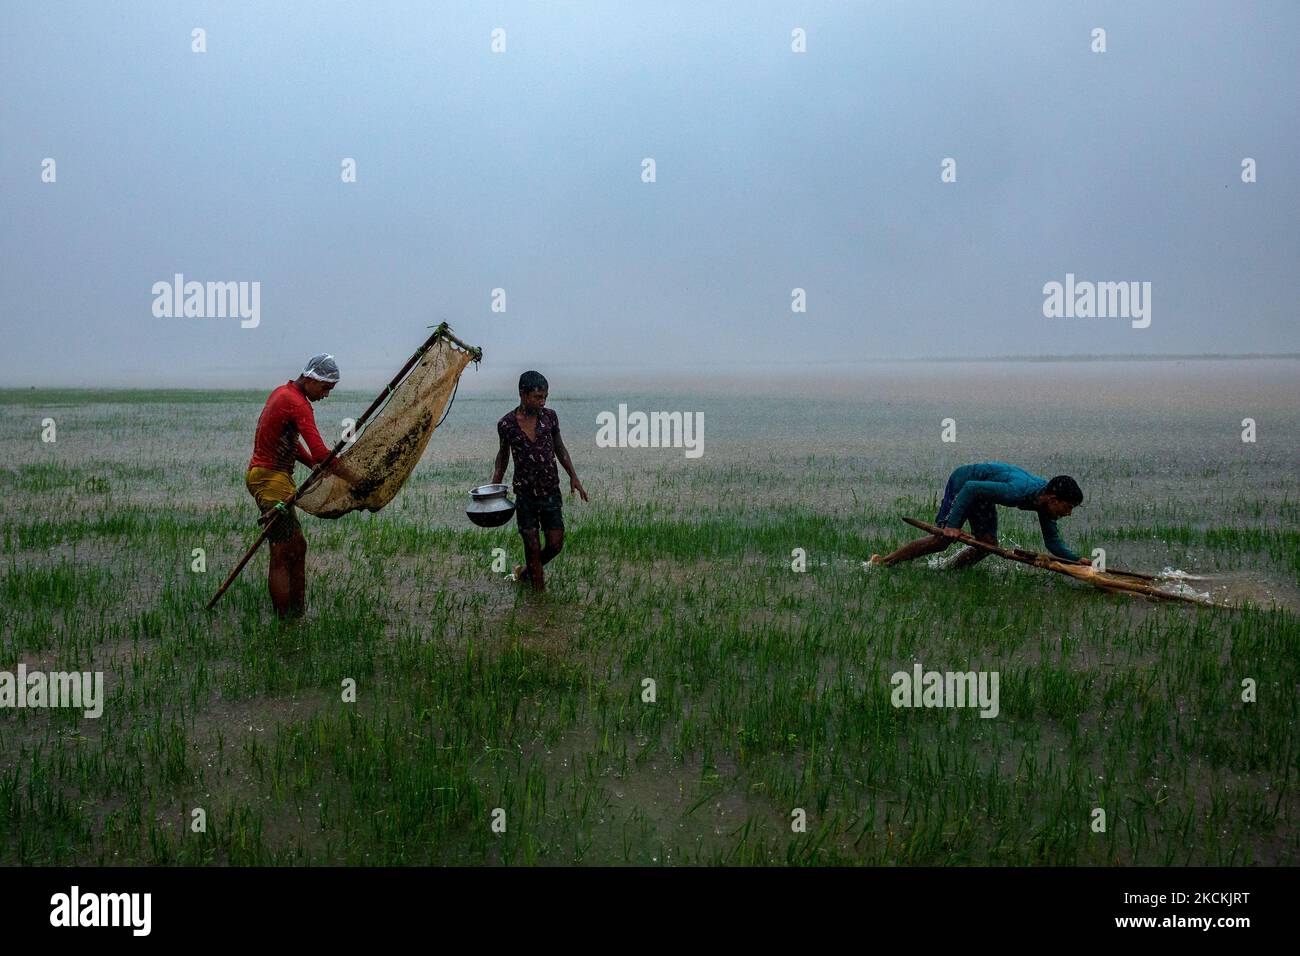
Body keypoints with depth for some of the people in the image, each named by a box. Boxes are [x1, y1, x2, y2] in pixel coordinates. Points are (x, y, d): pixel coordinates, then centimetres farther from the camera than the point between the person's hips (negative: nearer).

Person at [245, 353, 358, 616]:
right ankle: (284, 621, -7)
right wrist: (357, 480, -20)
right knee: (282, 555, -9)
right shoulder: (297, 404, -17)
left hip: (276, 476, 11)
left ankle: (298, 612, 19)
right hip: (270, 478, -11)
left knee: (297, 546, 14)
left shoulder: (282, 392, 14)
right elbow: (320, 452, -25)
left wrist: (315, 466, 9)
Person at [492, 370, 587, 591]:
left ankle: (526, 571, 32)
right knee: (533, 548, 2)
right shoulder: (506, 424, -8)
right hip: (525, 496, -2)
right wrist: (494, 487, 5)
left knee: (555, 545, 6)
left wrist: (573, 477, 6)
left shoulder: (549, 417, -4)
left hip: (551, 493, 2)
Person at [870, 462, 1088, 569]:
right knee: (943, 539, -12)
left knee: (987, 543, -4)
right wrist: (953, 524, -35)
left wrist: (1077, 560, -14)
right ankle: (884, 561, -4)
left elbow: (1052, 541, 0)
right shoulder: (1018, 491, -36)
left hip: (980, 491, 9)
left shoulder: (1045, 499, -9)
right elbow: (971, 488, -34)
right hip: (963, 481, -9)